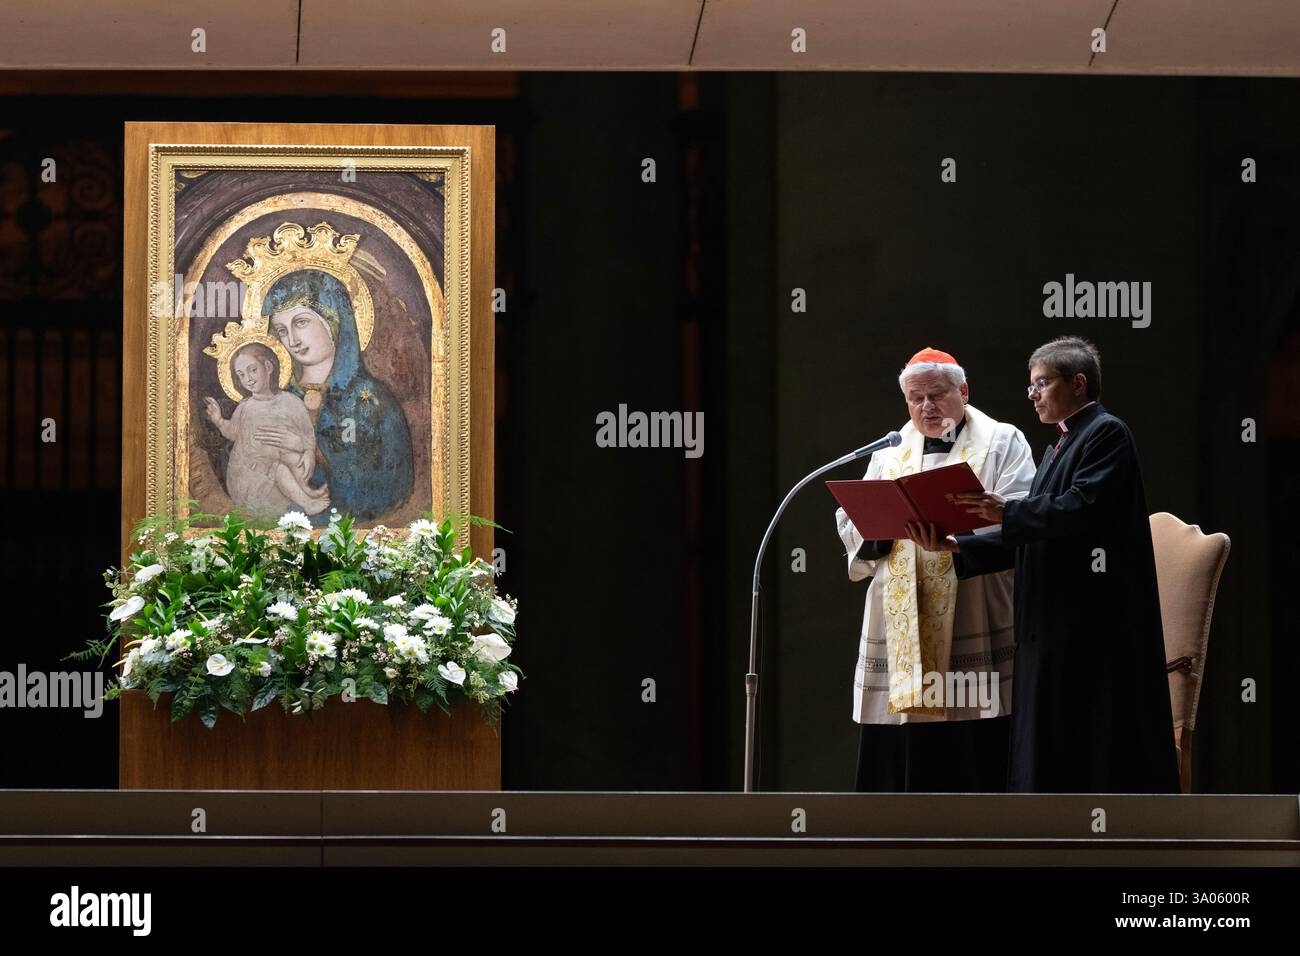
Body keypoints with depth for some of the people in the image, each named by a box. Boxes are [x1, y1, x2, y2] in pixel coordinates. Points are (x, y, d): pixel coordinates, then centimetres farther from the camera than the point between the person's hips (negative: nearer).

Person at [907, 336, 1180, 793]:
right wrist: (956, 546, 5)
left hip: (1095, 617, -10)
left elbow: (1082, 507, -21)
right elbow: (1032, 533, 16)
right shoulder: (1061, 444, 21)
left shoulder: (1107, 434, -7)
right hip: (1056, 625, 10)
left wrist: (1008, 511, -20)